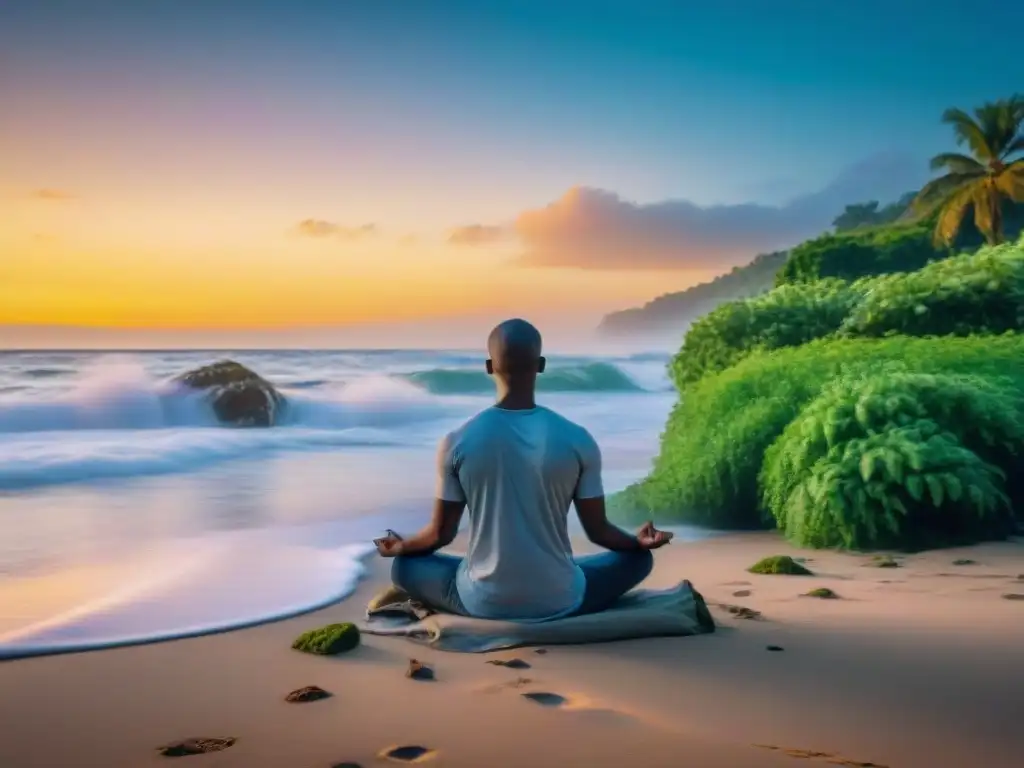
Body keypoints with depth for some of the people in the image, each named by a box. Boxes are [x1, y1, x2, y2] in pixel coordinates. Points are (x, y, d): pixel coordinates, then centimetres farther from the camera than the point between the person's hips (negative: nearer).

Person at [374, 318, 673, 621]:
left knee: (404, 565, 26)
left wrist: (401, 547, 22)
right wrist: (639, 542, 21)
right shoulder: (577, 440, -11)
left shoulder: (457, 442, -10)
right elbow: (598, 531, -1)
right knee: (638, 558, 24)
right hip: (559, 603, 0)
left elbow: (441, 533, -1)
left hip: (482, 603, 0)